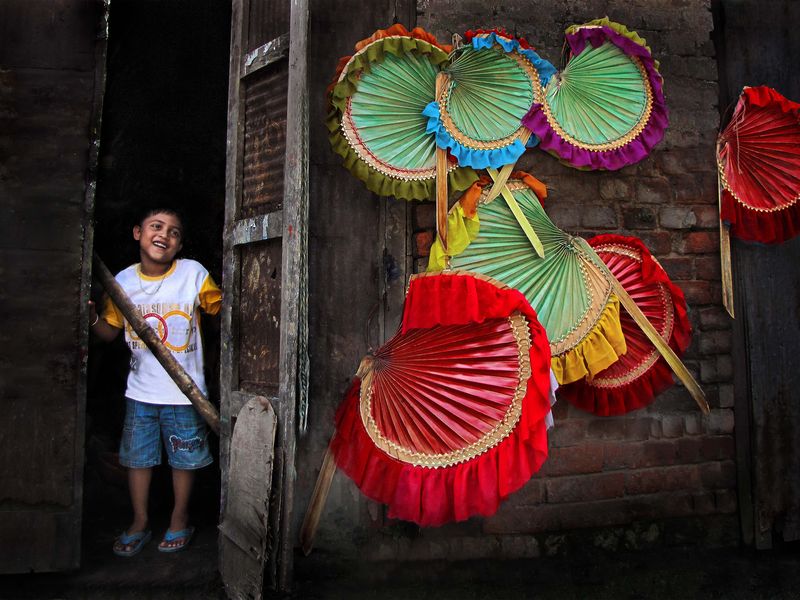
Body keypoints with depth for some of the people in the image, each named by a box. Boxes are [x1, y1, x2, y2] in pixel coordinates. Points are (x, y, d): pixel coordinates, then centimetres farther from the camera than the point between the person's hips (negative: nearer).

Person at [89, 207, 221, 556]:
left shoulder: (193, 274, -10)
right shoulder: (123, 281, 0)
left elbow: (221, 308, -4)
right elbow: (110, 331, 8)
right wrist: (92, 317, -12)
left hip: (185, 390, -3)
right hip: (141, 389, 3)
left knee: (184, 459, 11)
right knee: (137, 457, 14)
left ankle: (180, 519, 33)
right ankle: (139, 523, 34)